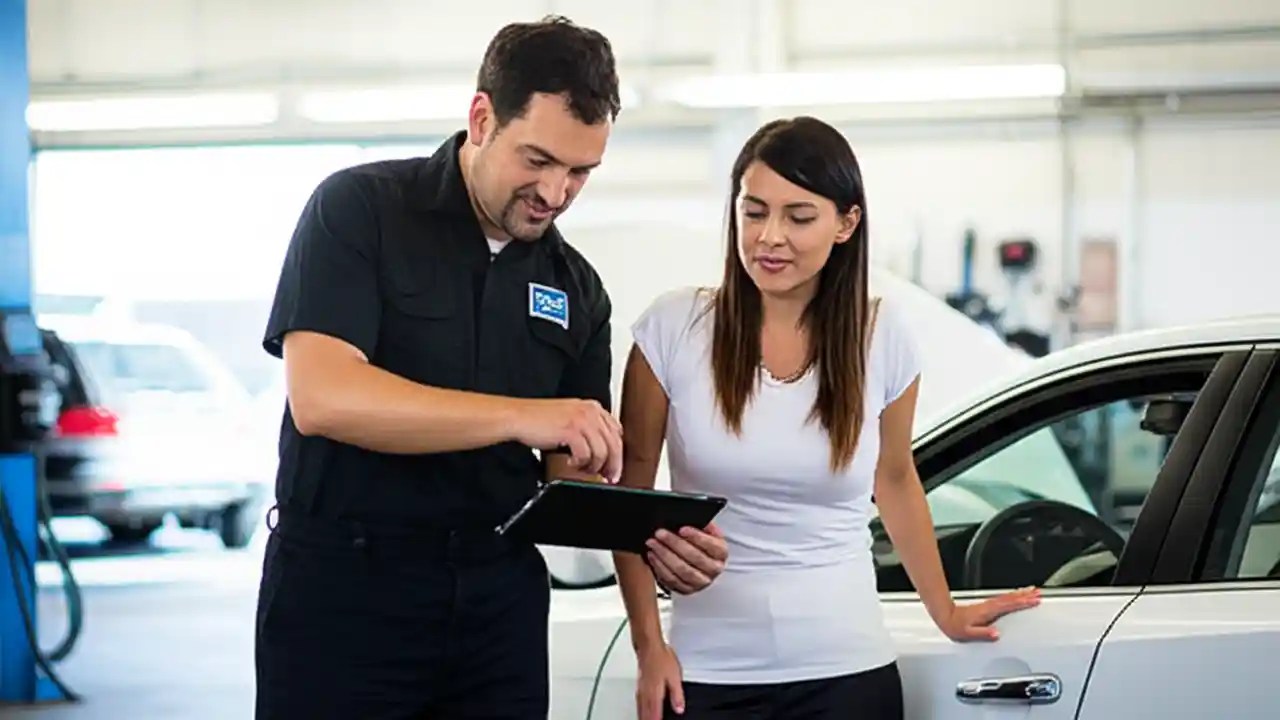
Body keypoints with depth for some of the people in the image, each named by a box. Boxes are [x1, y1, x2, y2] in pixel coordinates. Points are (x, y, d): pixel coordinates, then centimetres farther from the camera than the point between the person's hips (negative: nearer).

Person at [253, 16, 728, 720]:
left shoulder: (576, 288, 9)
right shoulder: (359, 209, -6)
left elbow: (572, 475, 12)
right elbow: (323, 396, -20)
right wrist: (521, 416, -26)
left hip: (499, 600, 5)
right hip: (342, 585, -4)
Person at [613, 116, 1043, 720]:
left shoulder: (882, 337, -1)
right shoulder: (674, 327, -6)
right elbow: (629, 495, 1)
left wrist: (945, 613, 20)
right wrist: (649, 645, -4)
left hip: (847, 671, 1)